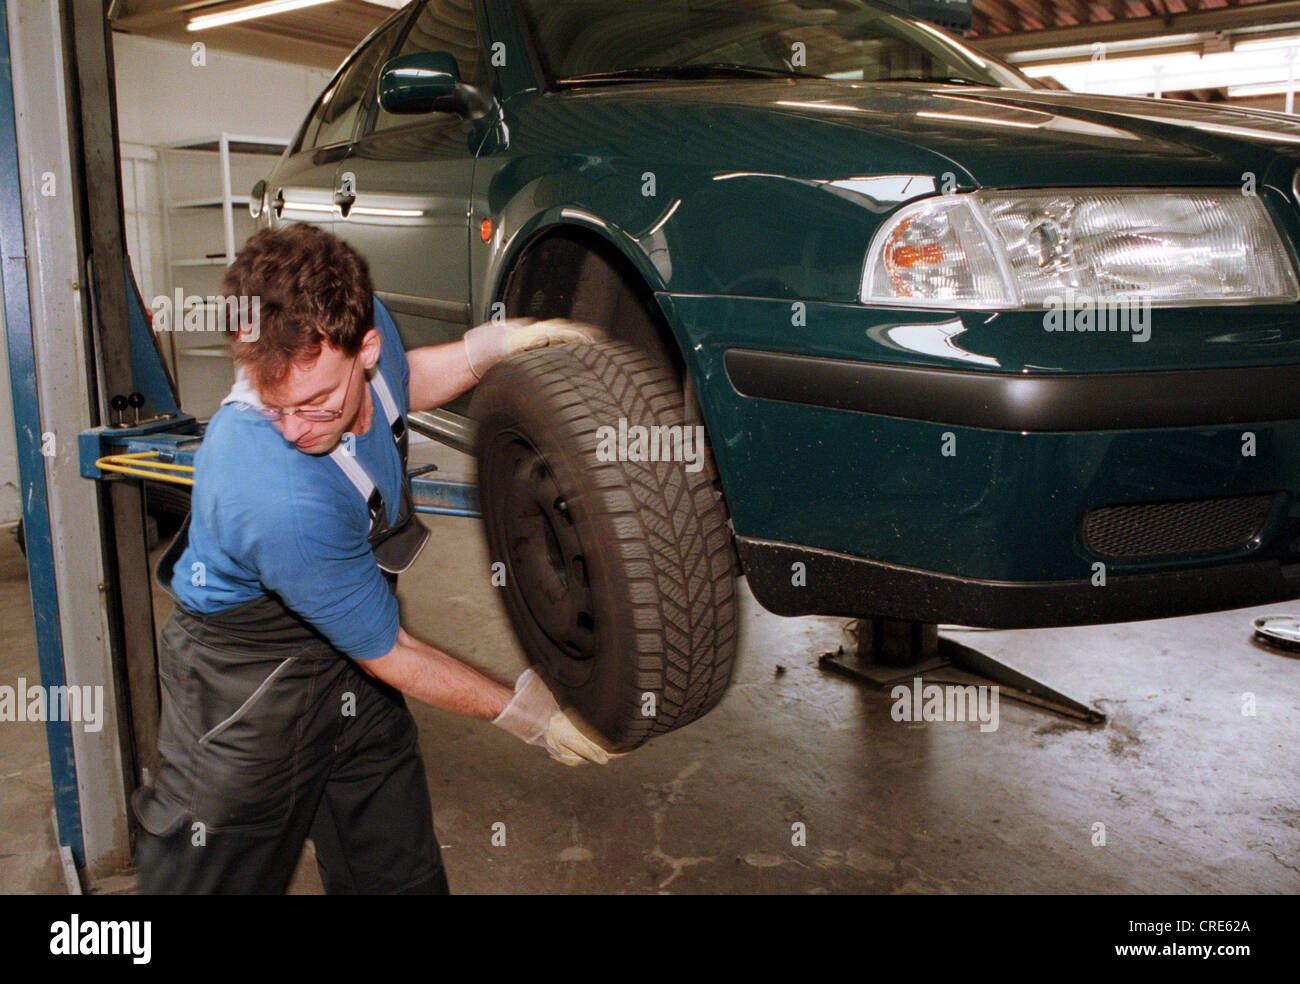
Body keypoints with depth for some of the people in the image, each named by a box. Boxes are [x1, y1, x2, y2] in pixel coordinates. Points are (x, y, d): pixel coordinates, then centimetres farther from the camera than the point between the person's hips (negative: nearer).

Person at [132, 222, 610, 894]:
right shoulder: (281, 501, -39)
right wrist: (524, 714, -12)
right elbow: (388, 654, -23)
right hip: (246, 689, -7)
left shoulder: (362, 322, -19)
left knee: (403, 876, 15)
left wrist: (489, 346, -10)